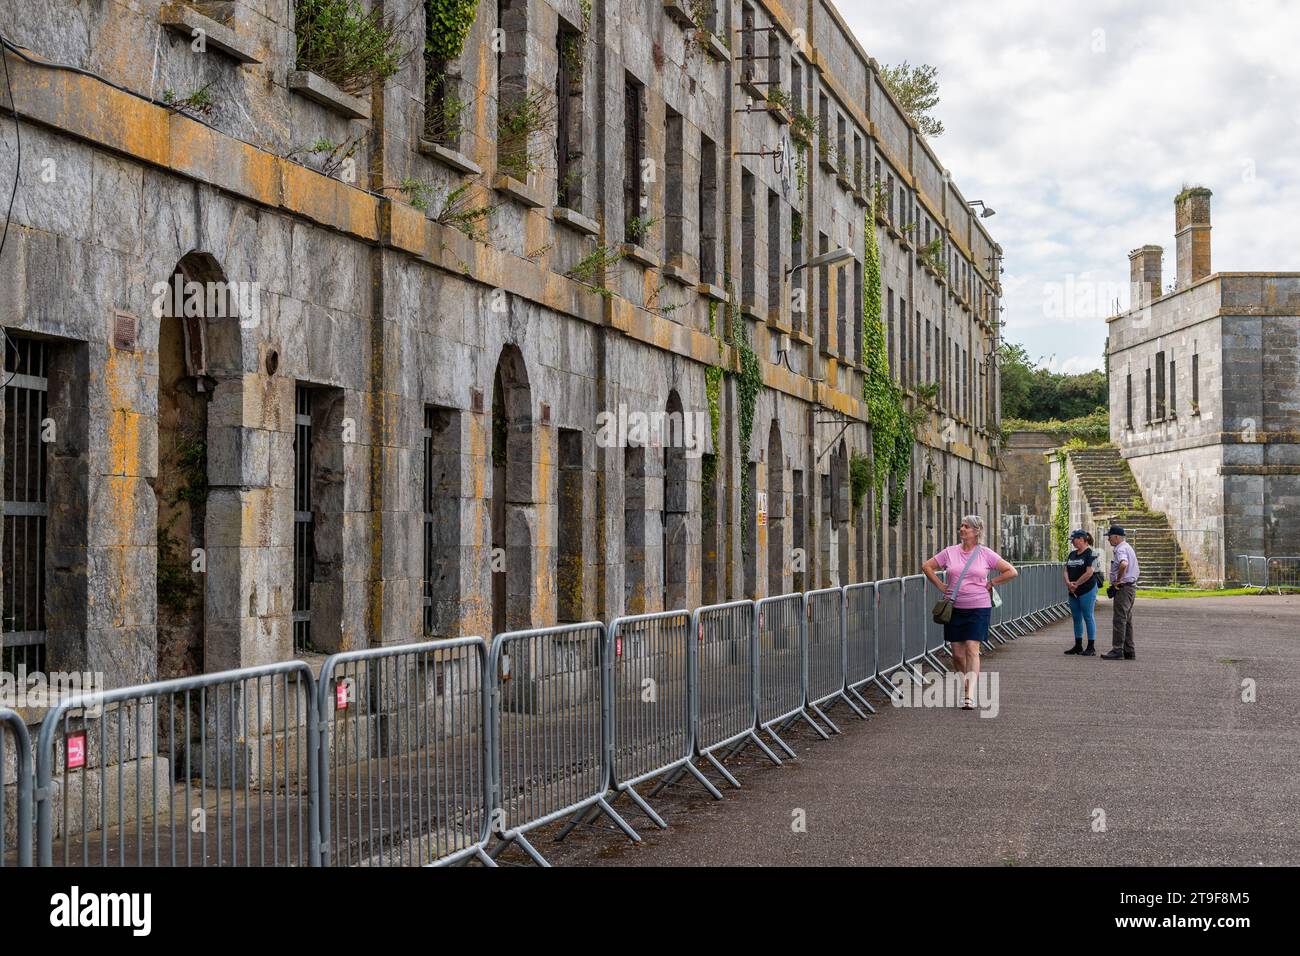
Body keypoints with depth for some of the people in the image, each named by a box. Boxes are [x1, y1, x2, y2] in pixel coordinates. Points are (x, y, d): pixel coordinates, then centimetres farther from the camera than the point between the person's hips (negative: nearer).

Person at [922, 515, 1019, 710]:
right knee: (957, 653, 5)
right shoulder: (950, 552, 5)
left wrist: (990, 583, 1)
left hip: (979, 608, -3)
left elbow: (1011, 572, 1)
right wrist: (941, 586, 6)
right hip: (954, 608, 3)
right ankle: (965, 687, 26)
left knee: (972, 650, -13)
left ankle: (970, 696, -16)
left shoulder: (986, 554, -1)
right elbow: (927, 566, 14)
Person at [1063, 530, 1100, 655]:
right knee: (1076, 618, 11)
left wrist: (1076, 584, -12)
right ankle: (1078, 646, 19)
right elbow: (1066, 571, 10)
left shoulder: (1090, 553, -8)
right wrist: (1068, 583, -8)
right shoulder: (1072, 554, 15)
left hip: (1087, 590, -8)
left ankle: (1091, 647, 1)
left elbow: (1089, 572, -17)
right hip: (1073, 592, 8)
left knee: (1088, 617, -4)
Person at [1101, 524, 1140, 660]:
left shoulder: (1121, 549, -15)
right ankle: (1129, 651, 16)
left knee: (1119, 619, -9)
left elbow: (1124, 564, -35)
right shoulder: (1128, 547, 19)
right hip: (1131, 587, 11)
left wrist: (1118, 580, -23)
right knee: (1127, 620, 13)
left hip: (1123, 588, -11)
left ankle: (1117, 650, -10)